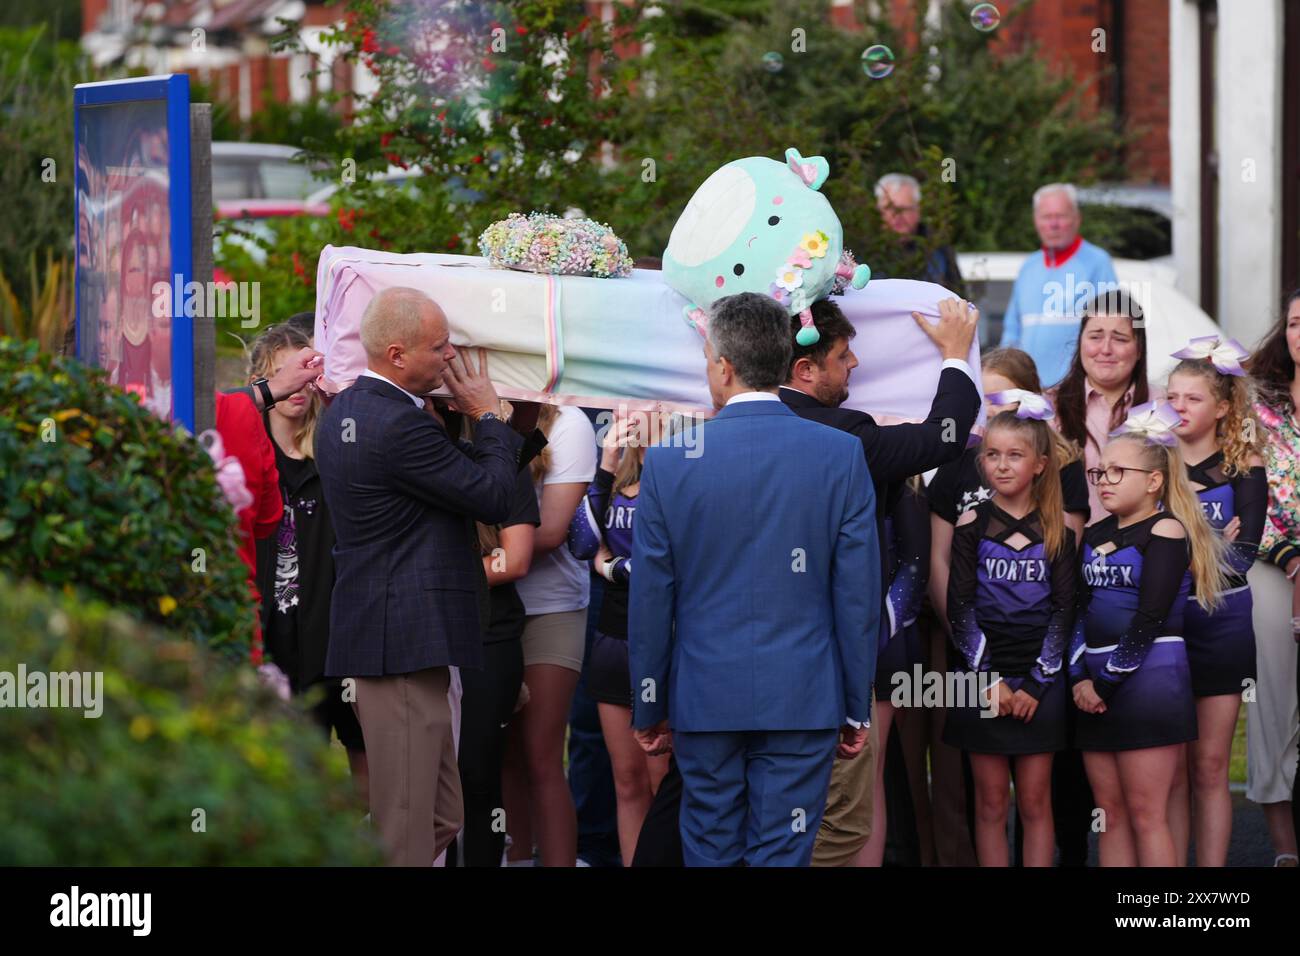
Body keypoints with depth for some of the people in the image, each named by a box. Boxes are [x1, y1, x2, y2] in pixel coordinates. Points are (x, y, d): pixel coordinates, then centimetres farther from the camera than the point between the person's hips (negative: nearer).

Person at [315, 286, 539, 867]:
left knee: (441, 819, 15)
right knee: (407, 828, -7)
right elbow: (493, 498, -11)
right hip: (405, 642, -10)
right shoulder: (400, 424, -18)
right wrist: (489, 417, 2)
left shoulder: (342, 412, 14)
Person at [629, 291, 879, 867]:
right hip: (804, 702, 0)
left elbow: (650, 600, 0)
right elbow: (858, 595, -3)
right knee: (783, 855, 2)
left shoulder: (669, 461, -4)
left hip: (703, 700, 0)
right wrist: (857, 709, 6)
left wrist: (649, 709, 10)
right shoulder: (842, 455, -5)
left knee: (709, 850, 10)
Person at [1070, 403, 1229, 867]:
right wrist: (1080, 677, -3)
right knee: (1110, 811, 7)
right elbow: (1079, 611, 11)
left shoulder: (1166, 530, -7)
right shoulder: (1095, 536, 15)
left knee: (1145, 814, -6)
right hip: (1096, 683, 7)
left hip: (1148, 677, -7)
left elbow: (1150, 618, -13)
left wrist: (1108, 682, -13)